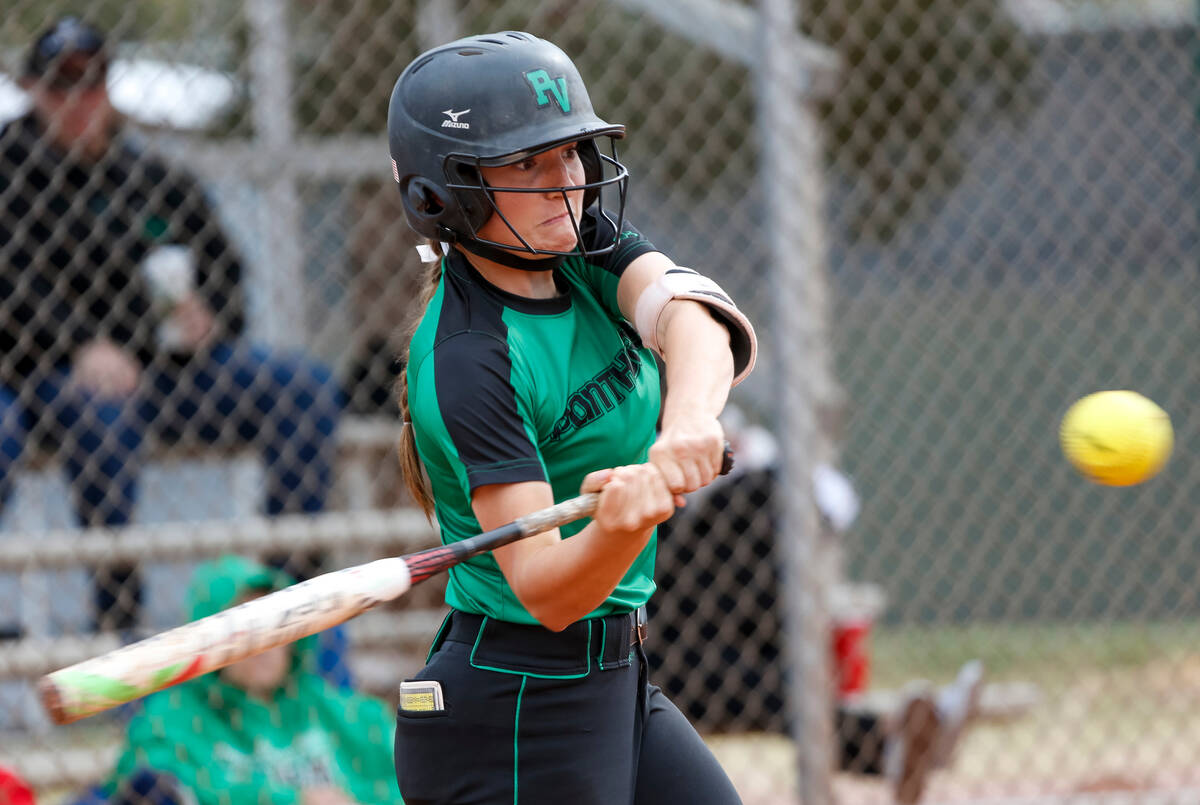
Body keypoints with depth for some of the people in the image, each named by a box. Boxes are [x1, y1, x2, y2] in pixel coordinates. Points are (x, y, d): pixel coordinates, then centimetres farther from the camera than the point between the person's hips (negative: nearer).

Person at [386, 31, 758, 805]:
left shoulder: (585, 251, 3)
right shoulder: (467, 358, -21)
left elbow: (691, 315, -19)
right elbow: (545, 592, -27)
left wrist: (689, 421, -40)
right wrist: (623, 525, -48)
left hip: (615, 683, 8)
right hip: (516, 718, -8)